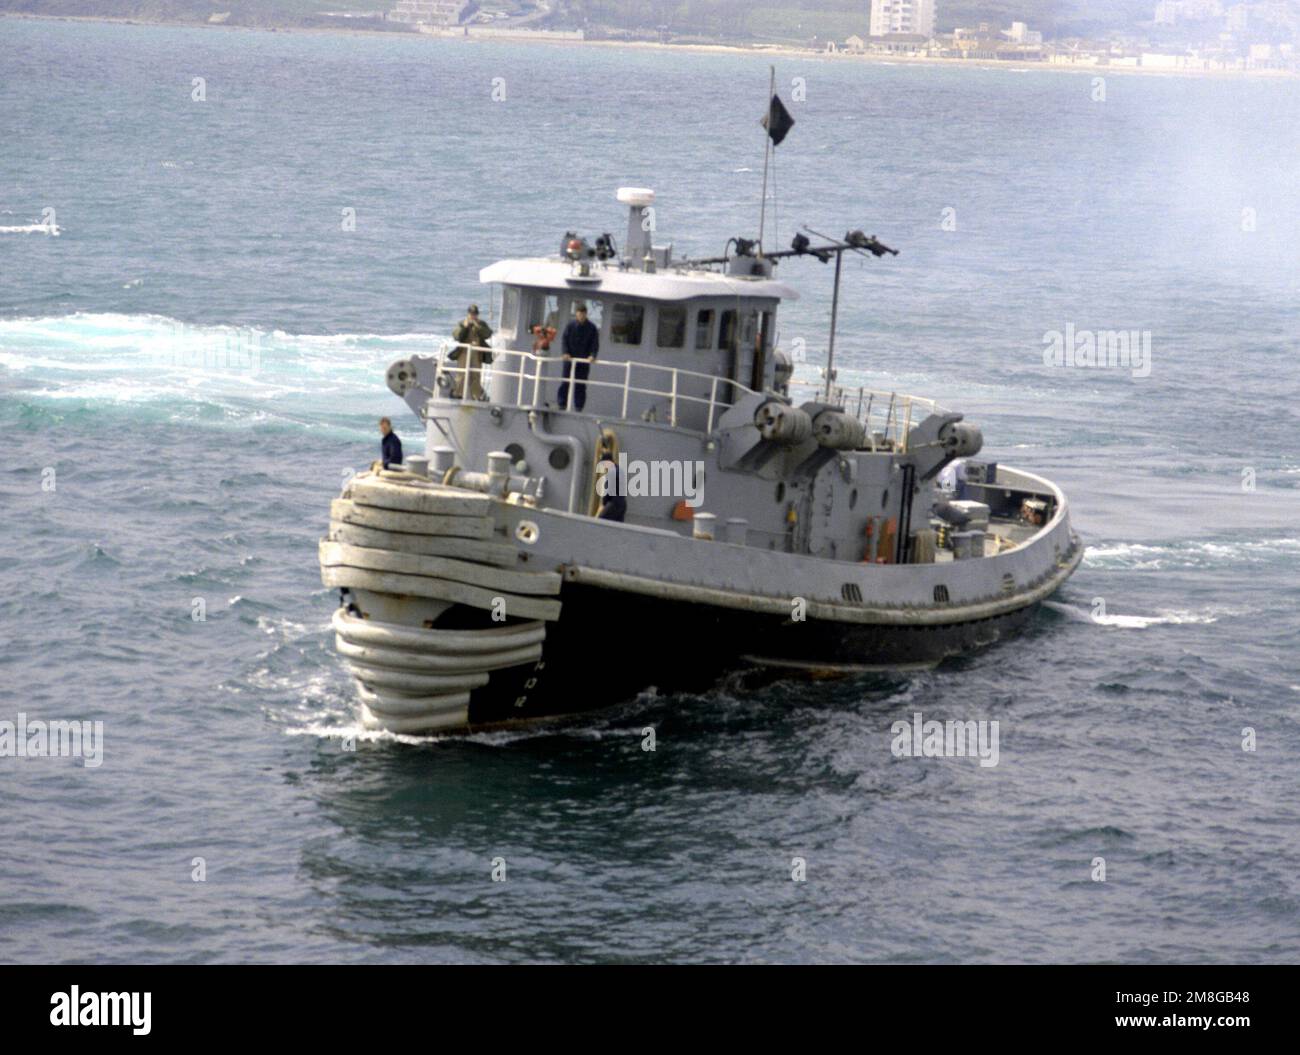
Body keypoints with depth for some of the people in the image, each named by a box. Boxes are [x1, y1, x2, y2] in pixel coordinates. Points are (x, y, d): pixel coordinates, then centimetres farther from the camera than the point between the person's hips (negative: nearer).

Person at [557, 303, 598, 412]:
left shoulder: (592, 328, 1)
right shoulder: (570, 326, 2)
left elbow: (595, 343, 0)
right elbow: (564, 340, 1)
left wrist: (592, 355, -16)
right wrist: (566, 353, -14)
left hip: (584, 360, 0)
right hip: (570, 359, 0)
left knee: (581, 386, 1)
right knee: (566, 382, 1)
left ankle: (579, 407, 5)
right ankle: (562, 405, 6)